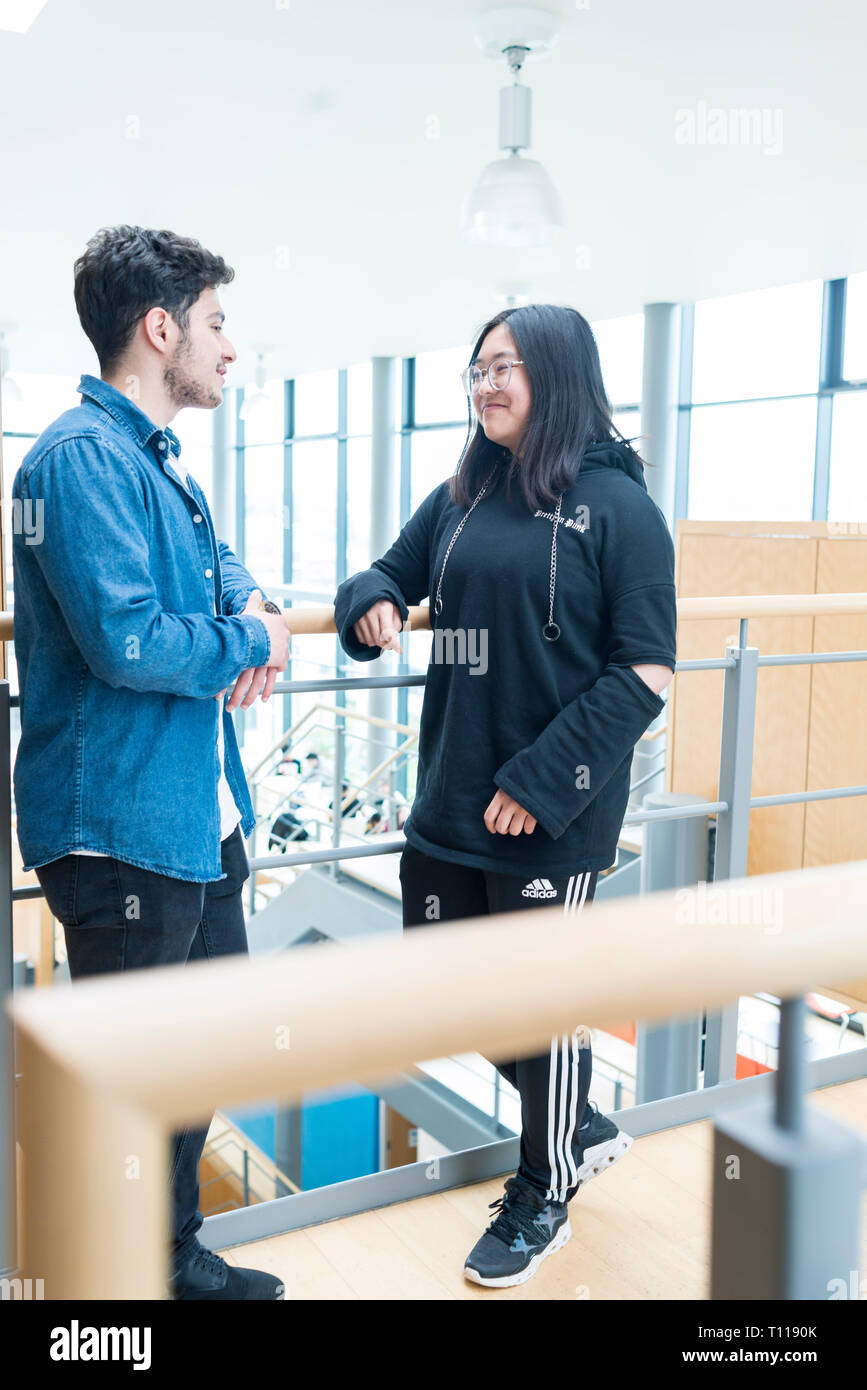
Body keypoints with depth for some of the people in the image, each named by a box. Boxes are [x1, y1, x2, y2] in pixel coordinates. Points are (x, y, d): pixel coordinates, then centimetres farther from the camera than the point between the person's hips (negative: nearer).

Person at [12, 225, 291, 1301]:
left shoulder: (157, 458, 14)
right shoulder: (84, 456, -18)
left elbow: (215, 563, 27)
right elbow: (127, 640, -27)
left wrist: (254, 608, 3)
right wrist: (252, 642, -10)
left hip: (199, 817, 11)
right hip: (122, 828, -10)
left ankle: (176, 1258, 41)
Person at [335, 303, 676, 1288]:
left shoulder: (615, 504, -8)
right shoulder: (459, 499, 8)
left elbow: (646, 672, -11)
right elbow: (389, 574, 20)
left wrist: (545, 779, -17)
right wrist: (372, 603, -5)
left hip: (553, 816, -6)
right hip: (451, 801, 6)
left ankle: (543, 1196, 34)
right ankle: (582, 1128, 41)